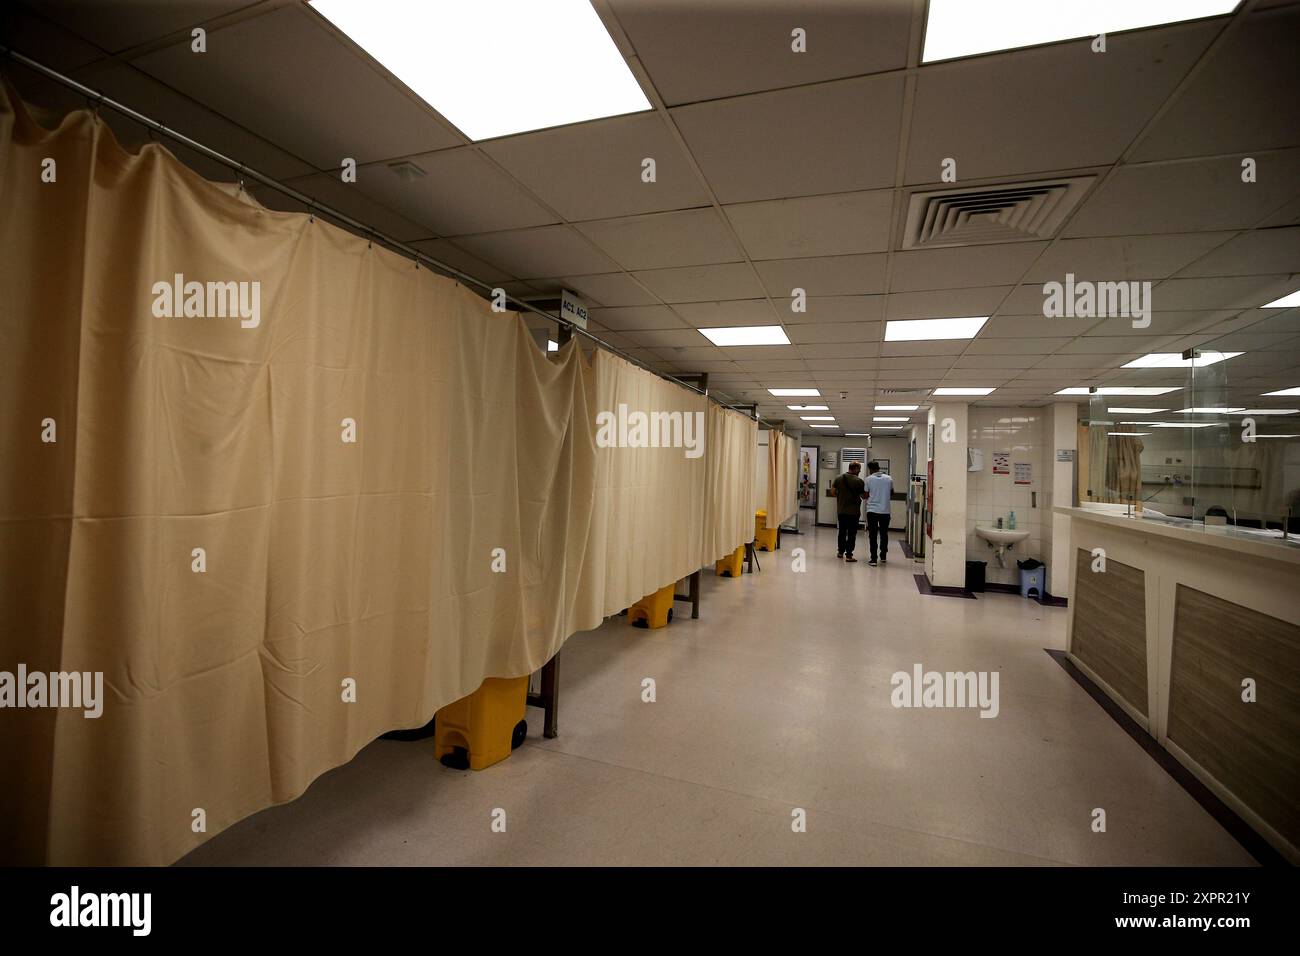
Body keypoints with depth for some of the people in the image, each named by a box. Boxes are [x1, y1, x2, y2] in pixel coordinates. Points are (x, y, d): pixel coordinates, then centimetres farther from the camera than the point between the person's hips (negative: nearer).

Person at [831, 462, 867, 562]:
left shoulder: (839, 478, 0)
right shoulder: (859, 481, -12)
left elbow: (832, 491, 3)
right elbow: (864, 496, -6)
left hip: (841, 510, 4)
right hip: (854, 511, -4)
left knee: (842, 531, 17)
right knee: (852, 533, 2)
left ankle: (840, 552, 26)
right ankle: (848, 555, 1)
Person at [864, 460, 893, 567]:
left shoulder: (869, 479, -4)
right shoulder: (889, 479, 3)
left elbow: (866, 495, -1)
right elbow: (891, 492, 17)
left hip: (872, 510, -2)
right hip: (885, 511, 2)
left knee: (872, 535, 0)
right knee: (884, 534, 17)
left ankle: (873, 559, -4)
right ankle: (883, 556, 29)